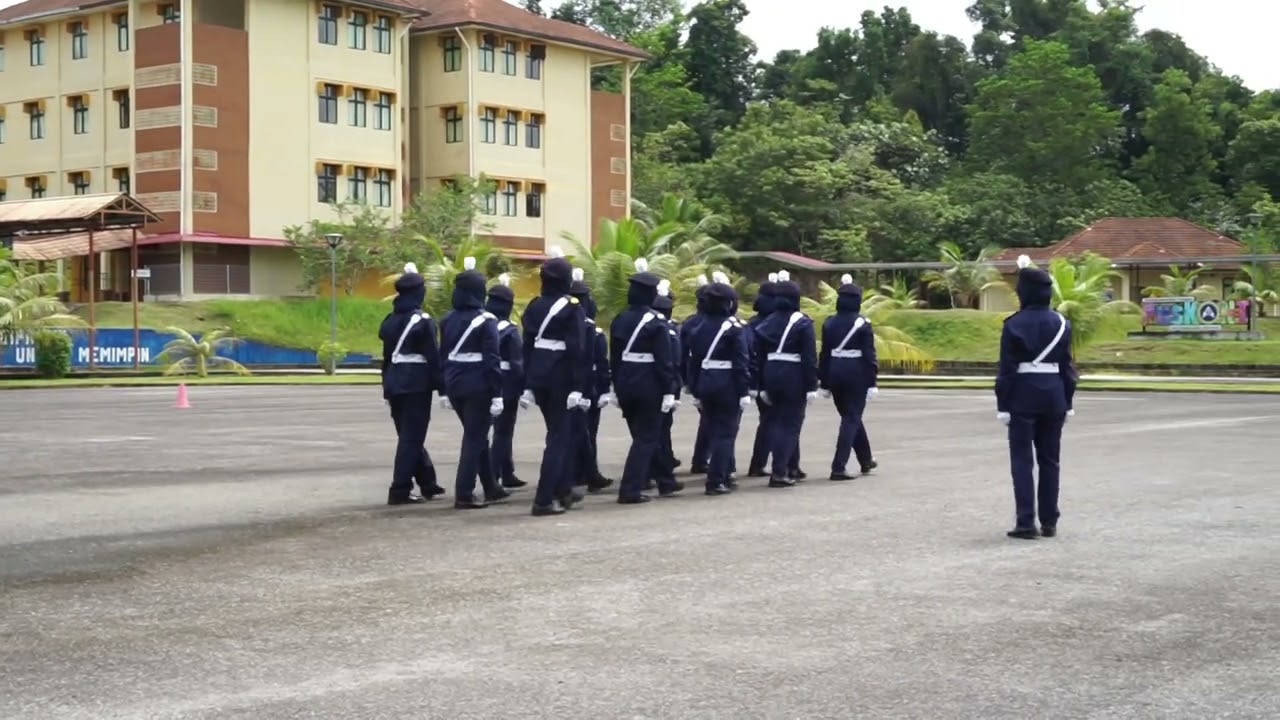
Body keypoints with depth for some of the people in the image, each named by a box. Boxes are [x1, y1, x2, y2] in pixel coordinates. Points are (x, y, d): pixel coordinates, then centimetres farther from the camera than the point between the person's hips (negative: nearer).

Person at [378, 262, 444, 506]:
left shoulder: (390, 320, 10)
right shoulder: (423, 321, -11)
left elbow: (386, 355, 13)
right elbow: (433, 356, -13)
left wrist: (388, 385, 18)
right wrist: (440, 385, -9)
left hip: (395, 383, 7)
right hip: (416, 384, -7)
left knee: (408, 436, 15)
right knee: (412, 438, -4)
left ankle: (427, 484, 25)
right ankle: (400, 490, -6)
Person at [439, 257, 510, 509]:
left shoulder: (448, 320, 7)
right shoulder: (485, 321, -12)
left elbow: (443, 356, 10)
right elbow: (492, 360, -15)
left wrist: (444, 390, 15)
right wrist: (497, 394, -14)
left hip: (455, 385, 7)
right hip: (478, 386, -7)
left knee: (477, 434, 18)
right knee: (474, 437, -1)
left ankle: (491, 488, 29)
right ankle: (464, 494, -5)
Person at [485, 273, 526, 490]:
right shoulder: (510, 331, -12)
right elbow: (518, 363, -16)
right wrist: (524, 389, -12)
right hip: (506, 386, -6)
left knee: (503, 430, 17)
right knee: (503, 431, -1)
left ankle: (507, 475, 25)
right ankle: (492, 479, -7)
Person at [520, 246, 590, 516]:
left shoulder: (534, 306, 7)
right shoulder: (572, 307, -10)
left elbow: (528, 346, 8)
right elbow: (577, 349, -16)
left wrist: (528, 385, 12)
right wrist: (578, 387, -16)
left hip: (538, 375, 7)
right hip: (561, 376, -7)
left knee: (560, 431, 21)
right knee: (558, 435, -2)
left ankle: (563, 488, 31)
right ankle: (544, 500, -6)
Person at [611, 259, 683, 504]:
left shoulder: (619, 321, 7)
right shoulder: (655, 323, -12)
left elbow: (614, 357, 10)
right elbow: (664, 361, -15)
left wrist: (618, 388, 16)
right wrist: (669, 392, -11)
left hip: (625, 384, 7)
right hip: (648, 385, -7)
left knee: (647, 434, 18)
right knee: (647, 436, 0)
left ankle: (665, 482, 31)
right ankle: (630, 490, -6)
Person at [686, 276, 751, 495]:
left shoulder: (699, 329, 7)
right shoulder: (733, 329, -10)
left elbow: (693, 361, 9)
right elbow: (741, 363, -14)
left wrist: (696, 392, 13)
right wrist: (744, 392, -11)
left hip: (705, 385, 6)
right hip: (728, 386, -6)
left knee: (714, 431, 15)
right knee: (725, 433, -1)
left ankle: (723, 474, 23)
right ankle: (716, 481, -6)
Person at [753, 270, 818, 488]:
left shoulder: (766, 323, 7)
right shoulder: (802, 323, -8)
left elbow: (760, 356, 8)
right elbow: (810, 357, -12)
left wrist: (763, 386, 12)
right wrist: (812, 386, -9)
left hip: (772, 376, 5)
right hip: (794, 378, -5)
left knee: (780, 422, 16)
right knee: (790, 424, -1)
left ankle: (788, 468, 23)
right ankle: (779, 472, -8)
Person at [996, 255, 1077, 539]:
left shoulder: (1014, 324, -9)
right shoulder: (1060, 323, 3)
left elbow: (1007, 368, -9)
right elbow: (1066, 364, 7)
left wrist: (1003, 404, -5)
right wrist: (1068, 402, 13)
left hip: (1023, 394, -4)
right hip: (1054, 393, 4)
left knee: (1022, 460, 0)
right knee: (1049, 460, 11)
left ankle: (1026, 523, -7)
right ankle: (1049, 522, 14)